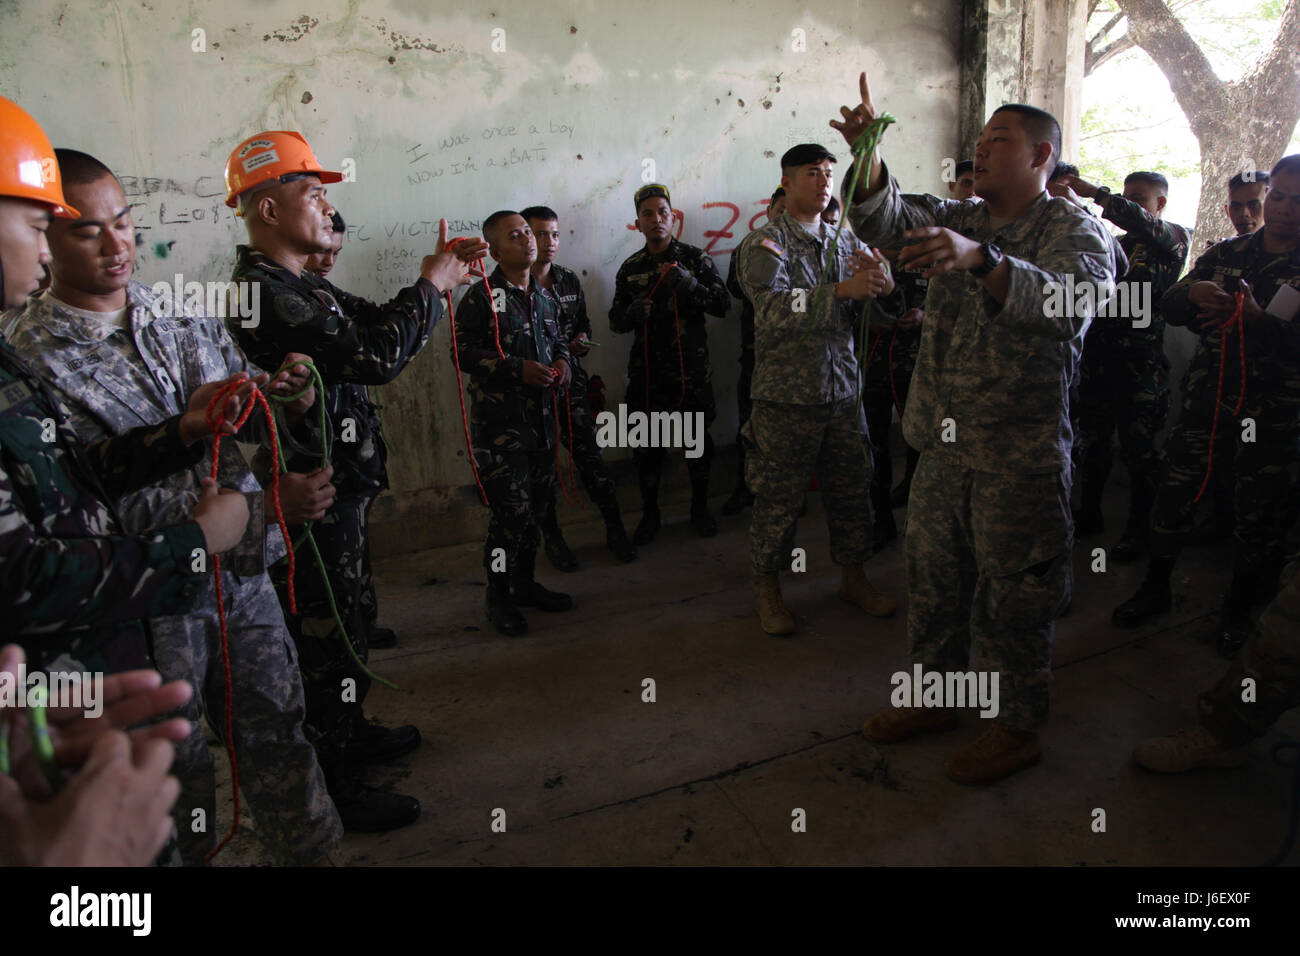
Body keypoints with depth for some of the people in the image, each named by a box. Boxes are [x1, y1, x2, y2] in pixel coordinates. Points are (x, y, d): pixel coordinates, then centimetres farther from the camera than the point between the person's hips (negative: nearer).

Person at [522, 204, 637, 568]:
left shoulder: (569, 280, 9)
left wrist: (580, 341, 0)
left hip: (570, 384, 4)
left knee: (591, 458, 2)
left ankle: (615, 529, 16)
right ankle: (552, 538, 23)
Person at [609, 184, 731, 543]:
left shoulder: (695, 258, 1)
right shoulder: (630, 267, 8)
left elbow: (723, 304, -4)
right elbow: (615, 321, 11)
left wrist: (691, 286, -22)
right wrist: (632, 313, -13)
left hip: (691, 367, -2)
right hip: (646, 368, 2)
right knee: (646, 441, 5)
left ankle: (700, 508, 25)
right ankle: (650, 514, 20)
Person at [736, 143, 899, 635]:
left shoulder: (846, 241, 13)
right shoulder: (764, 243, -5)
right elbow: (777, 309, -22)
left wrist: (882, 282, -12)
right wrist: (842, 289, -31)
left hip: (843, 391, 5)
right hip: (786, 395, -5)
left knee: (851, 489, 12)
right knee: (778, 499, 3)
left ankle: (853, 578, 30)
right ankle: (767, 590, 20)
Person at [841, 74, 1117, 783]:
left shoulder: (1075, 230, -6)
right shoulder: (959, 221, 13)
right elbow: (884, 219, -3)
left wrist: (981, 258, -42)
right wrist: (868, 156, -21)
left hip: (1020, 458, -6)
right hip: (943, 449, 6)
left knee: (1011, 600, 6)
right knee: (932, 582, 17)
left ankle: (1018, 729, 26)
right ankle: (936, 697, 37)